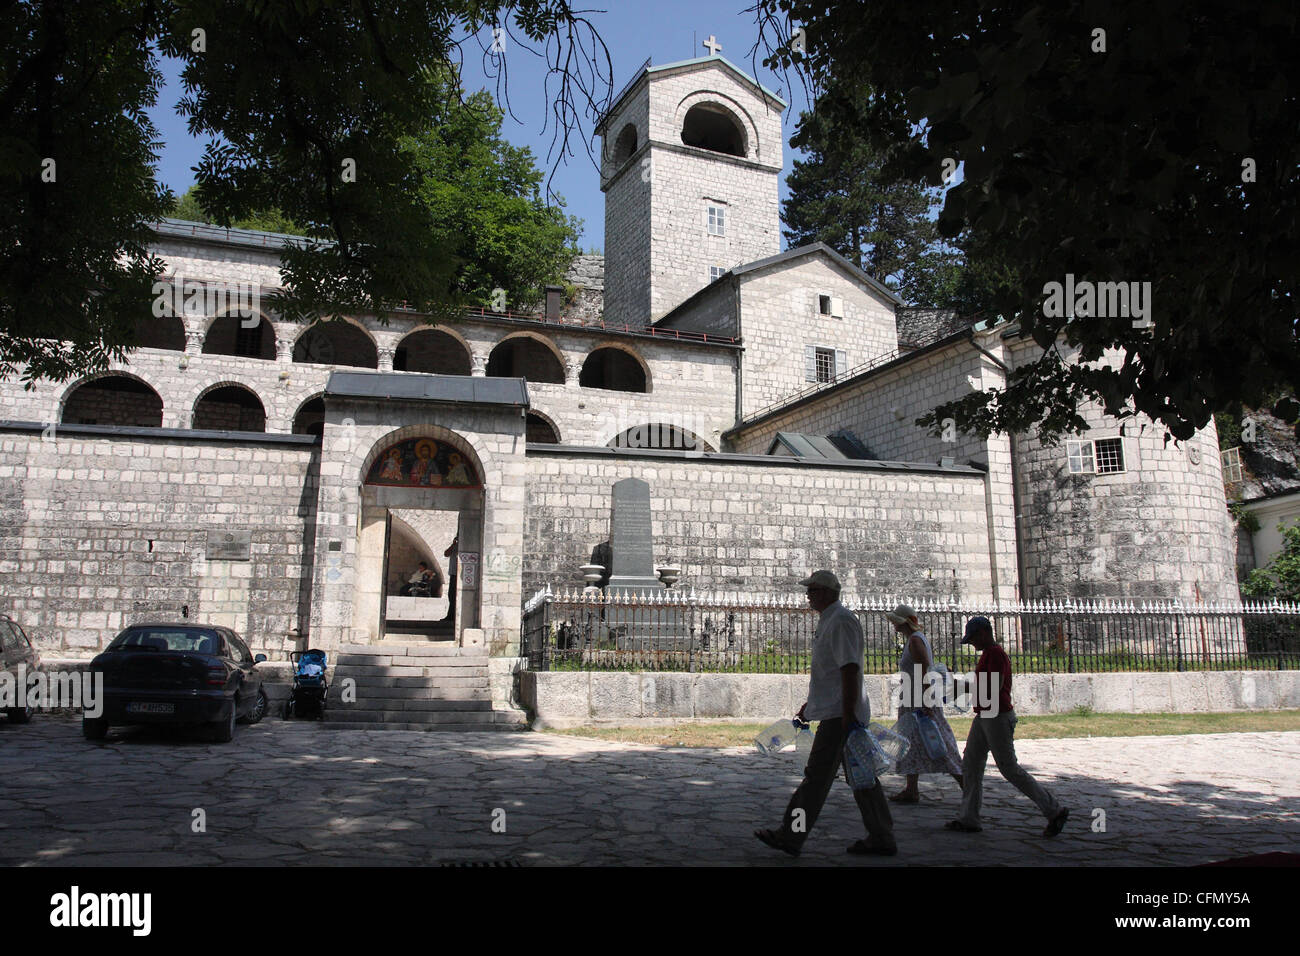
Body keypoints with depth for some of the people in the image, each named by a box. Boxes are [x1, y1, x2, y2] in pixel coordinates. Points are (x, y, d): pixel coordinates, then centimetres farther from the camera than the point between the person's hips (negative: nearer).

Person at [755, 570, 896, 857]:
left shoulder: (841, 621, -14)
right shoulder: (829, 621, 20)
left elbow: (850, 669, -21)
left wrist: (848, 713, -25)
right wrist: (810, 703, 29)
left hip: (839, 714, -11)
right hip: (839, 713, 11)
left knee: (817, 775, -7)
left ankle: (790, 836, -3)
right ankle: (882, 839, 18)